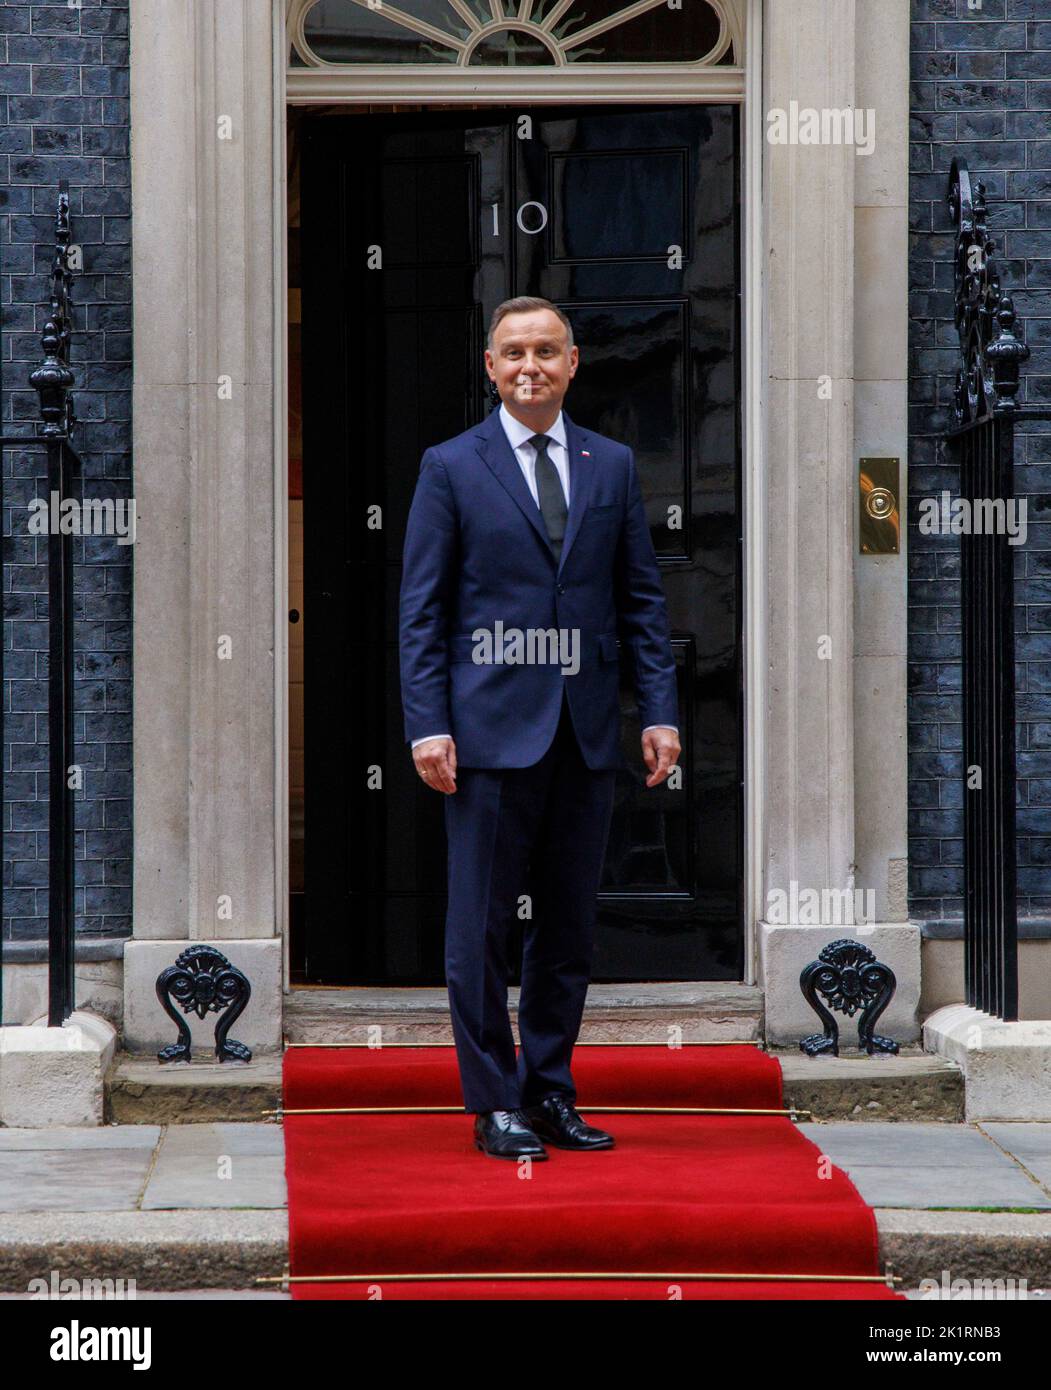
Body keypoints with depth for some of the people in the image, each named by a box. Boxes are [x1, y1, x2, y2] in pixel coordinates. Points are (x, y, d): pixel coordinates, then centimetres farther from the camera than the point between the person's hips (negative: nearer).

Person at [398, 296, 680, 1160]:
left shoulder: (613, 466, 11)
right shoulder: (451, 468, 2)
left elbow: (642, 598, 11)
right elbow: (422, 609, 0)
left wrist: (661, 710, 2)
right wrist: (427, 724, -9)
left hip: (588, 733, 3)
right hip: (491, 731, -3)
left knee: (569, 925, 8)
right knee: (482, 926, -1)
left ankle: (550, 1091, 18)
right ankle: (495, 1104, 7)